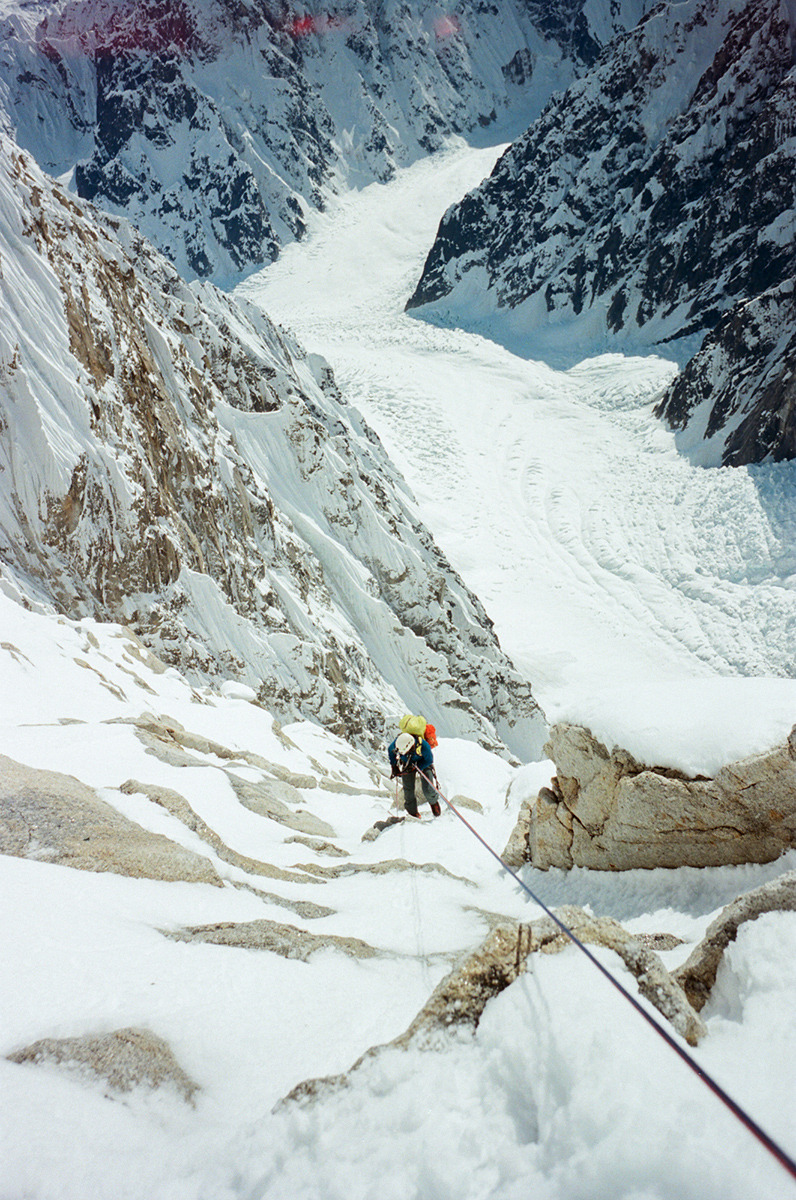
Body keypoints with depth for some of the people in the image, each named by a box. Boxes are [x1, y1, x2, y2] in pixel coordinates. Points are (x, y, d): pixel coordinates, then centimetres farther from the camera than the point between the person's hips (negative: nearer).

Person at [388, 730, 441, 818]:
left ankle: (433, 802, 26)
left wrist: (415, 767, -30)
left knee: (427, 789, -9)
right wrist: (394, 766, -8)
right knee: (408, 789, -4)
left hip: (424, 763, -2)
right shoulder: (397, 743, -33)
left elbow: (429, 760, -22)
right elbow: (390, 750, -6)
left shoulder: (423, 746, -42)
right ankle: (412, 812, 20)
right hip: (408, 764, 2)